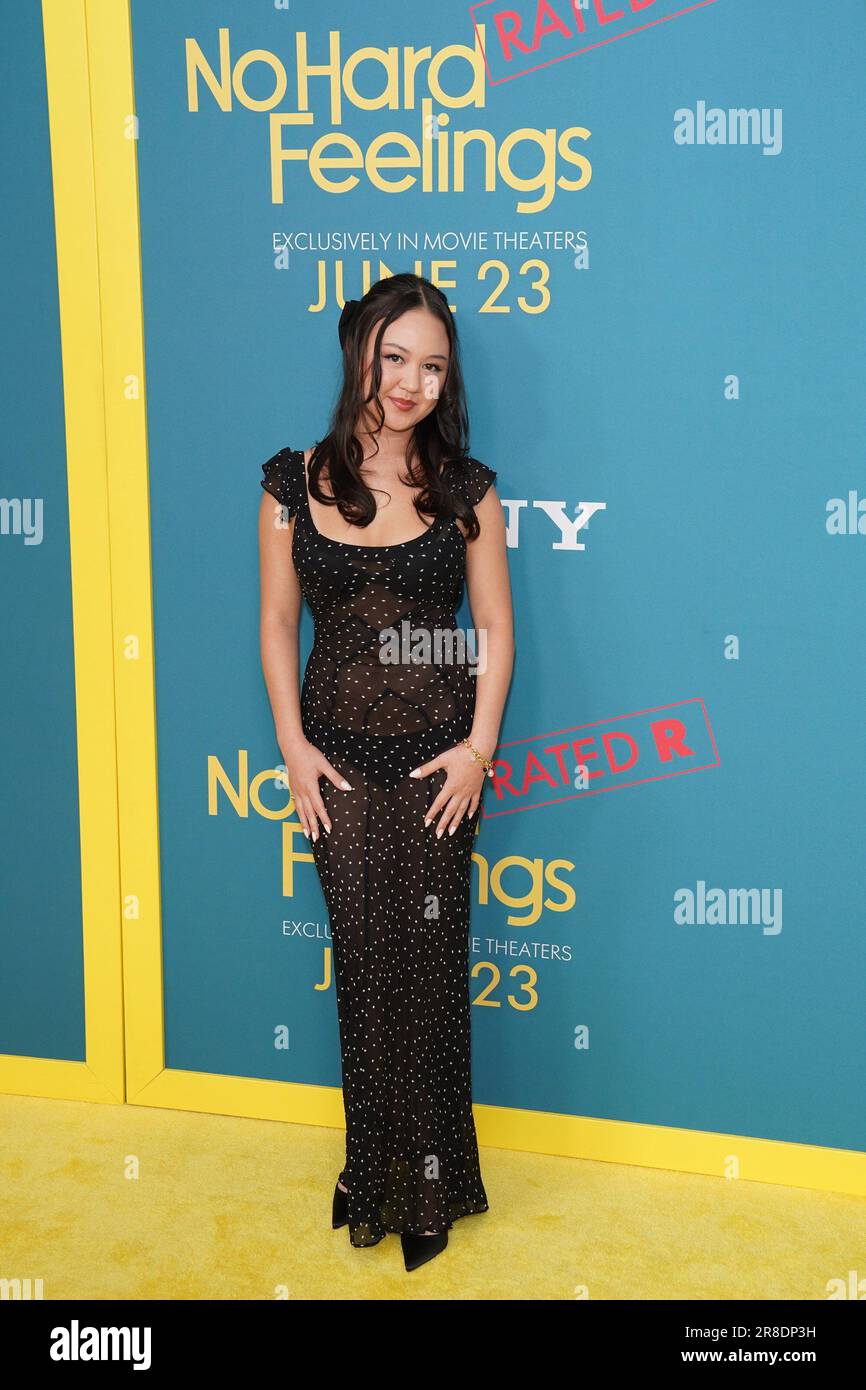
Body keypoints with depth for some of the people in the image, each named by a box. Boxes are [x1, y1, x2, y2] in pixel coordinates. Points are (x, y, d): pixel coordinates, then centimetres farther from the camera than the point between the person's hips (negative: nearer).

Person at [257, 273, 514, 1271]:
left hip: (437, 758, 0)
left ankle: (428, 1184, 22)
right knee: (364, 958, 7)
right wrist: (293, 746, -4)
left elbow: (494, 628, 1)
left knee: (428, 963, 5)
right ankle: (373, 1169, 27)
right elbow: (277, 622, 4)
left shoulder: (465, 489, 0)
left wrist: (479, 746, -8)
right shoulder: (295, 483, 0)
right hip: (340, 759, 1)